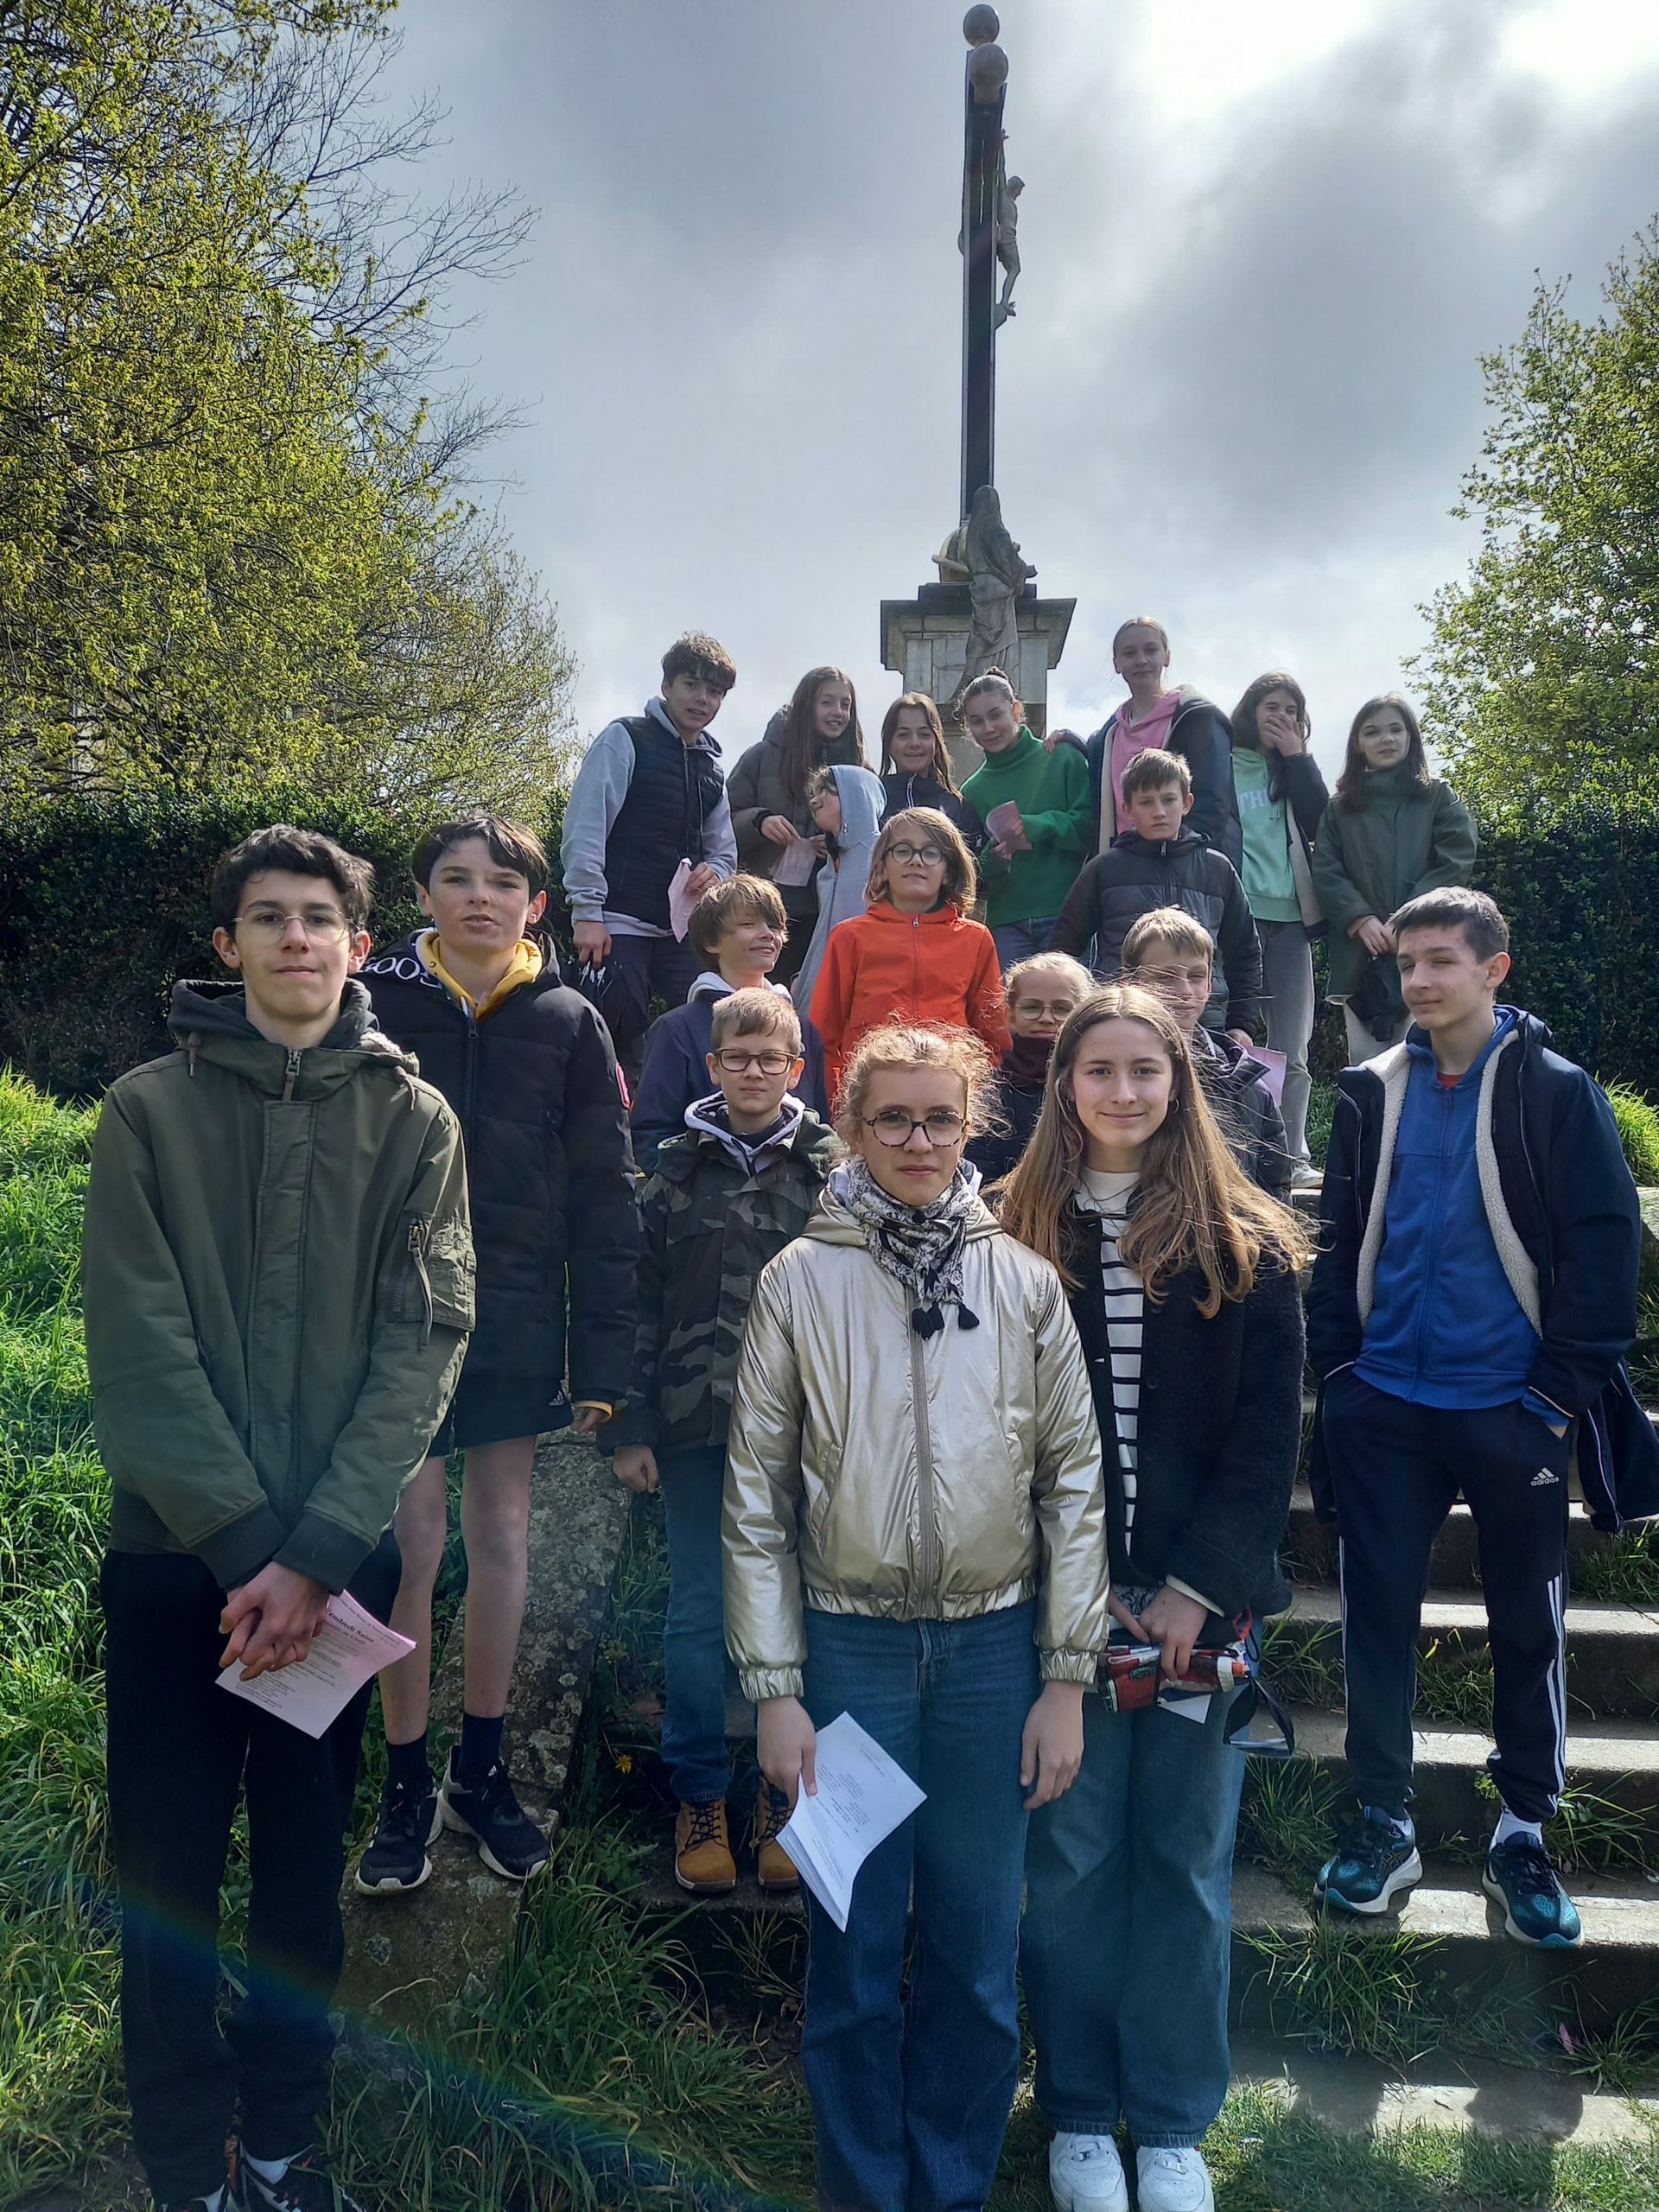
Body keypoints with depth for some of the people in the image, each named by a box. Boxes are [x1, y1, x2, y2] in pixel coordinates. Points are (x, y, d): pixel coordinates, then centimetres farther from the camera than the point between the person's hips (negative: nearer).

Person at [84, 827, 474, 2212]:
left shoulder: (414, 1121, 2)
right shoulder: (149, 1111, 0)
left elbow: (426, 1344, -6)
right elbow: (141, 1350, -7)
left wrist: (316, 1552, -15)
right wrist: (244, 1540, -14)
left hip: (343, 1557, 1)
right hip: (174, 1552, -1)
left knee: (307, 1864, 13)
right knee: (169, 1875, 9)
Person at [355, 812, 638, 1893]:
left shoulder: (570, 1025, 0)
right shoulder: (373, 1006, -3)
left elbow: (605, 1200, 0)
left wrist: (604, 1359, -4)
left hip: (517, 1326, 1)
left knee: (504, 1540, 12)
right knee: (411, 1545, 4)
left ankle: (483, 1767, 29)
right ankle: (409, 1781, 22)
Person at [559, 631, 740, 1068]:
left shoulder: (711, 762, 18)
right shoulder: (626, 739, -3)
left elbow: (724, 850, 21)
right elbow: (584, 828, -9)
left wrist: (714, 870, -3)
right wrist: (588, 912, -15)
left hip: (683, 929, 6)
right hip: (619, 926, -6)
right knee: (620, 1047, -7)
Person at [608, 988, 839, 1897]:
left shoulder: (829, 1166, 1)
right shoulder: (679, 1164, 4)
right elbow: (641, 1299, 3)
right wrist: (630, 1427, -1)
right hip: (694, 1421, 1)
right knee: (698, 1610, 8)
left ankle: (783, 1792, 24)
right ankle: (699, 1796, 23)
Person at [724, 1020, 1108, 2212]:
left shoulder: (1026, 1282, 0)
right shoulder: (800, 1282, -3)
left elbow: (1075, 1478, 1)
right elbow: (757, 1491, -2)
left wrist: (1067, 1677, -2)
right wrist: (774, 1686, -4)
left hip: (993, 1644, 1)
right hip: (849, 1643, -1)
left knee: (978, 1945, 13)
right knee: (855, 1943, 11)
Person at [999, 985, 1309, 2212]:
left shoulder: (1246, 1243, 1)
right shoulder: (1017, 1236, 0)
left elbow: (1269, 1432, -1)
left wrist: (1198, 1586, -8)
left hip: (1202, 1597, 1)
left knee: (1187, 1859, 10)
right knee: (1072, 1856, 8)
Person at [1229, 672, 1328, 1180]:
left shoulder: (1296, 771, 16)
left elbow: (1321, 825, 1)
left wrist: (1297, 756, -1)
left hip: (1290, 919, 4)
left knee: (1292, 1048, 4)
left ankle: (1294, 1155, 8)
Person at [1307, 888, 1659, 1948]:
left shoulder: (1556, 1092, -6)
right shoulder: (1374, 1092, 4)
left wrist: (1570, 1385, -9)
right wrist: (1339, 1360, 3)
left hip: (1511, 1405, -2)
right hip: (1386, 1403, 3)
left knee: (1529, 1621, 10)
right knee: (1378, 1611, 7)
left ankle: (1525, 1832, 29)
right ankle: (1385, 1821, 24)